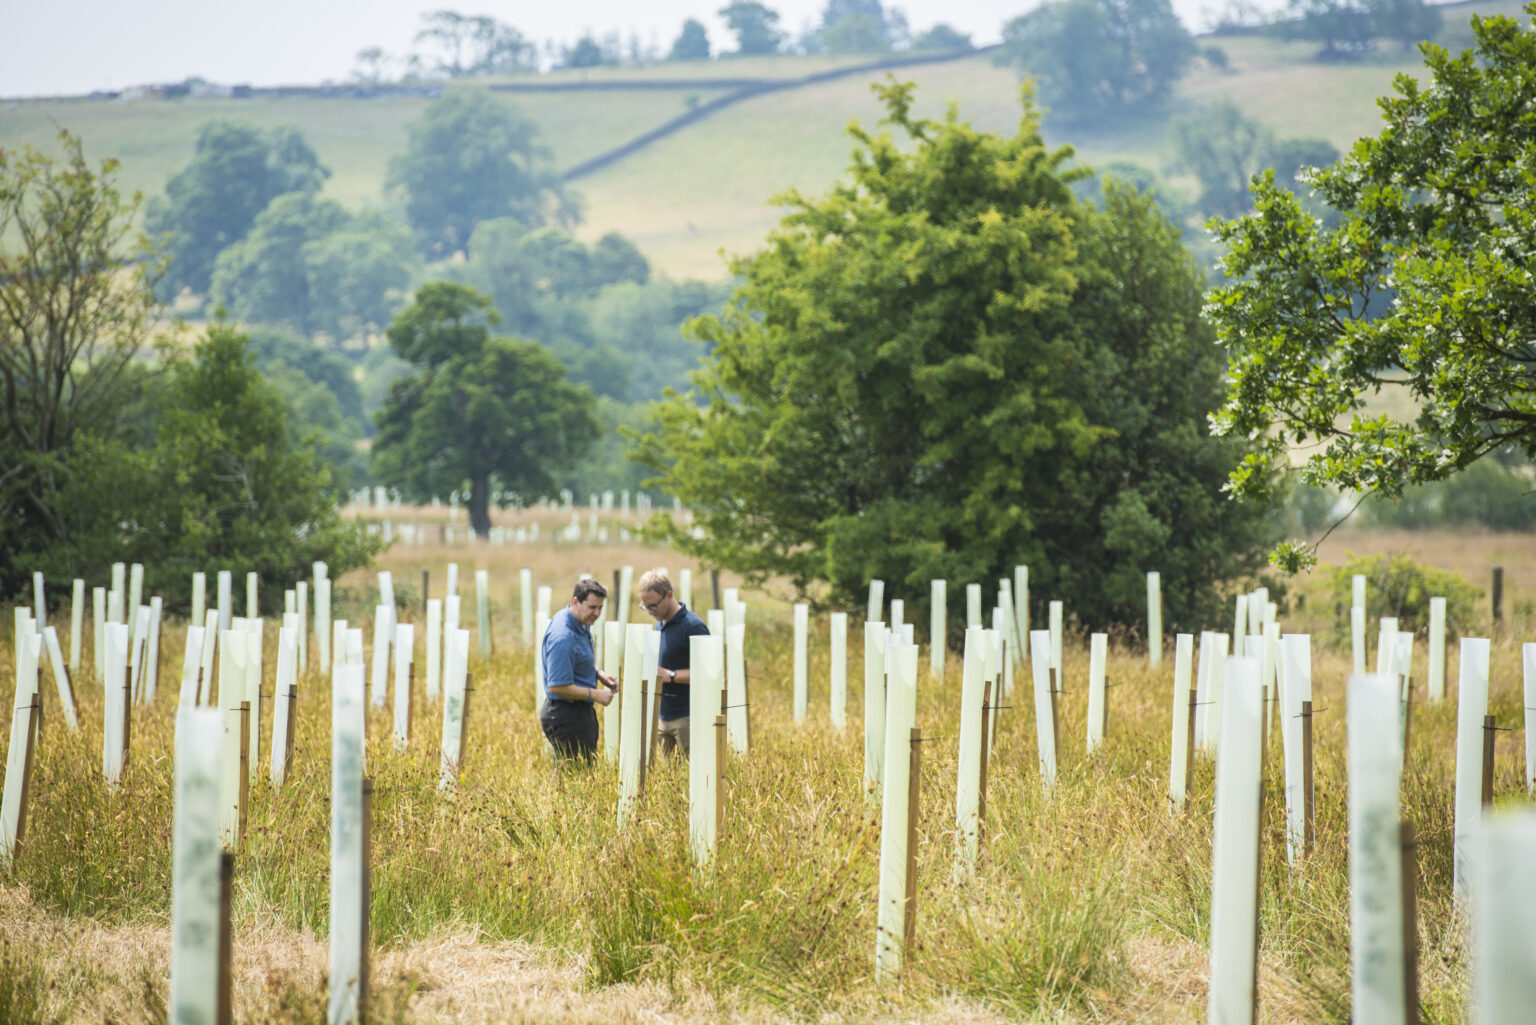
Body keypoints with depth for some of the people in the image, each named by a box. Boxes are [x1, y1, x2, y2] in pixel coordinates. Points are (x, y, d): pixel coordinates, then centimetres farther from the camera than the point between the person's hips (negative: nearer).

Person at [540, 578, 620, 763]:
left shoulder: (582, 623, 7)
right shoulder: (563, 637, -25)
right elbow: (557, 687, -25)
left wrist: (598, 674, 7)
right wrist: (596, 695, -18)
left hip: (581, 712, 10)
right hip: (566, 717, -10)